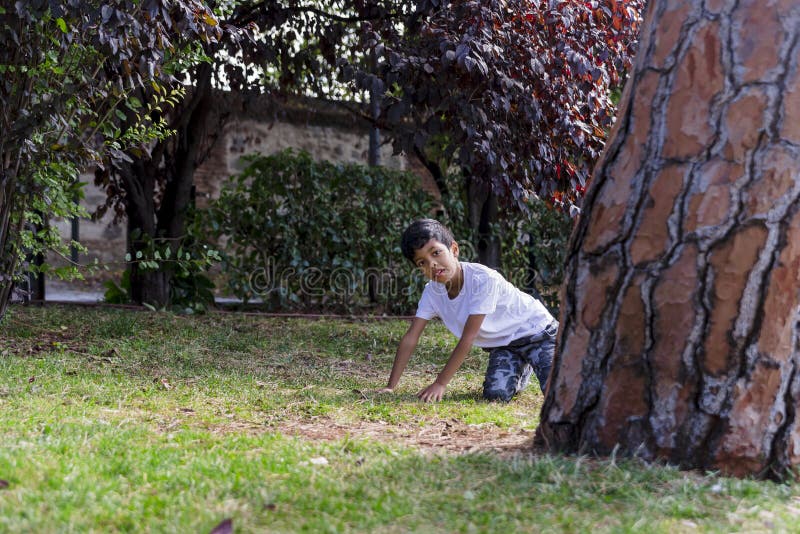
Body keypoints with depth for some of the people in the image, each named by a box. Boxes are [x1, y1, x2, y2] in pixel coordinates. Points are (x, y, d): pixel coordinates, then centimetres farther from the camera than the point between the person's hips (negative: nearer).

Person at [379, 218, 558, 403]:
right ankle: (521, 370, 16)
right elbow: (410, 338, -11)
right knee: (496, 394, -19)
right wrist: (390, 387, -17)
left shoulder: (484, 279, -32)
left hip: (536, 331, -5)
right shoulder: (432, 292, -13)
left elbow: (468, 338, -32)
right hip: (501, 346, 5)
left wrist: (440, 383, -31)